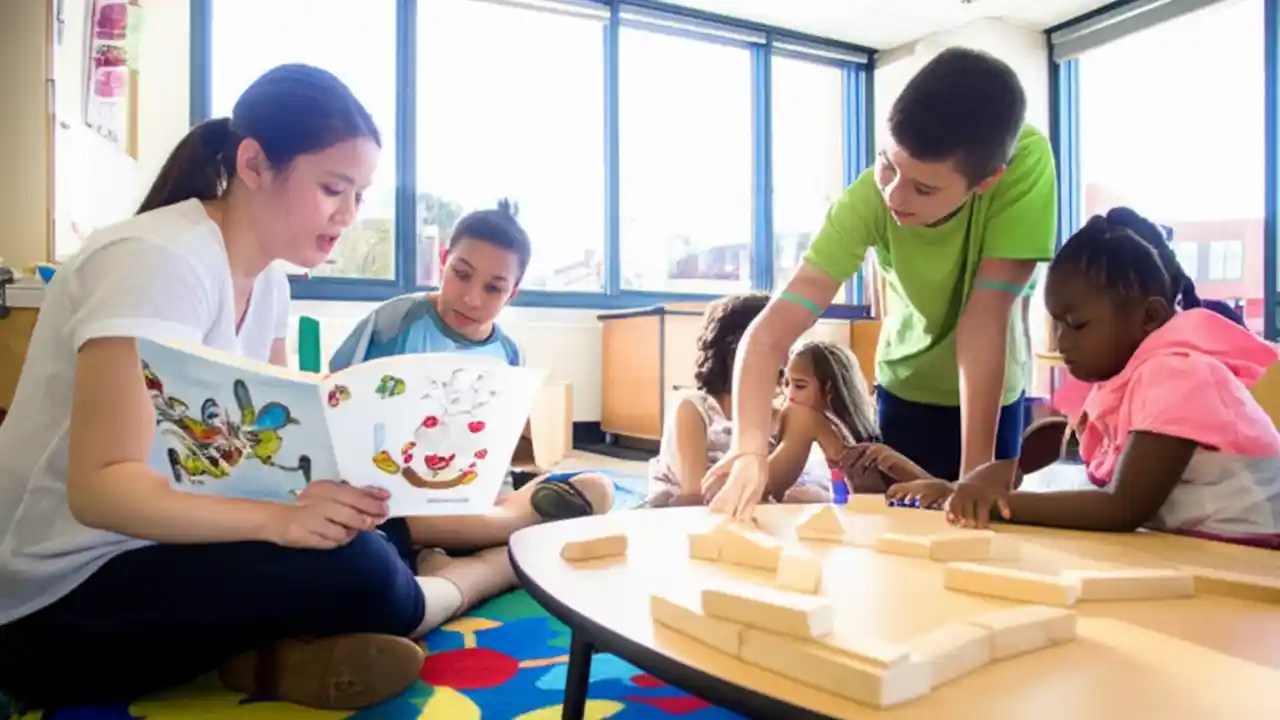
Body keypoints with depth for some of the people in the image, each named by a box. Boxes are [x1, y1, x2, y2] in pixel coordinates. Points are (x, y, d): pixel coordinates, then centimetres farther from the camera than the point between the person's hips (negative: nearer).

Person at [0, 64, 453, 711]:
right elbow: (99, 488, -28)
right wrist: (277, 518, -42)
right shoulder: (160, 261, -22)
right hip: (61, 600, -8)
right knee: (355, 571, -27)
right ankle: (441, 594, 3)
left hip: (158, 544, 9)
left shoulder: (267, 282, 4)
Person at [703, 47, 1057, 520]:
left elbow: (983, 322, -33)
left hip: (992, 391, 0)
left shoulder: (1026, 162, -32)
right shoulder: (867, 200, -30)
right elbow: (770, 333, -36)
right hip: (906, 386, 1)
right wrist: (750, 447, -51)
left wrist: (976, 475, -34)